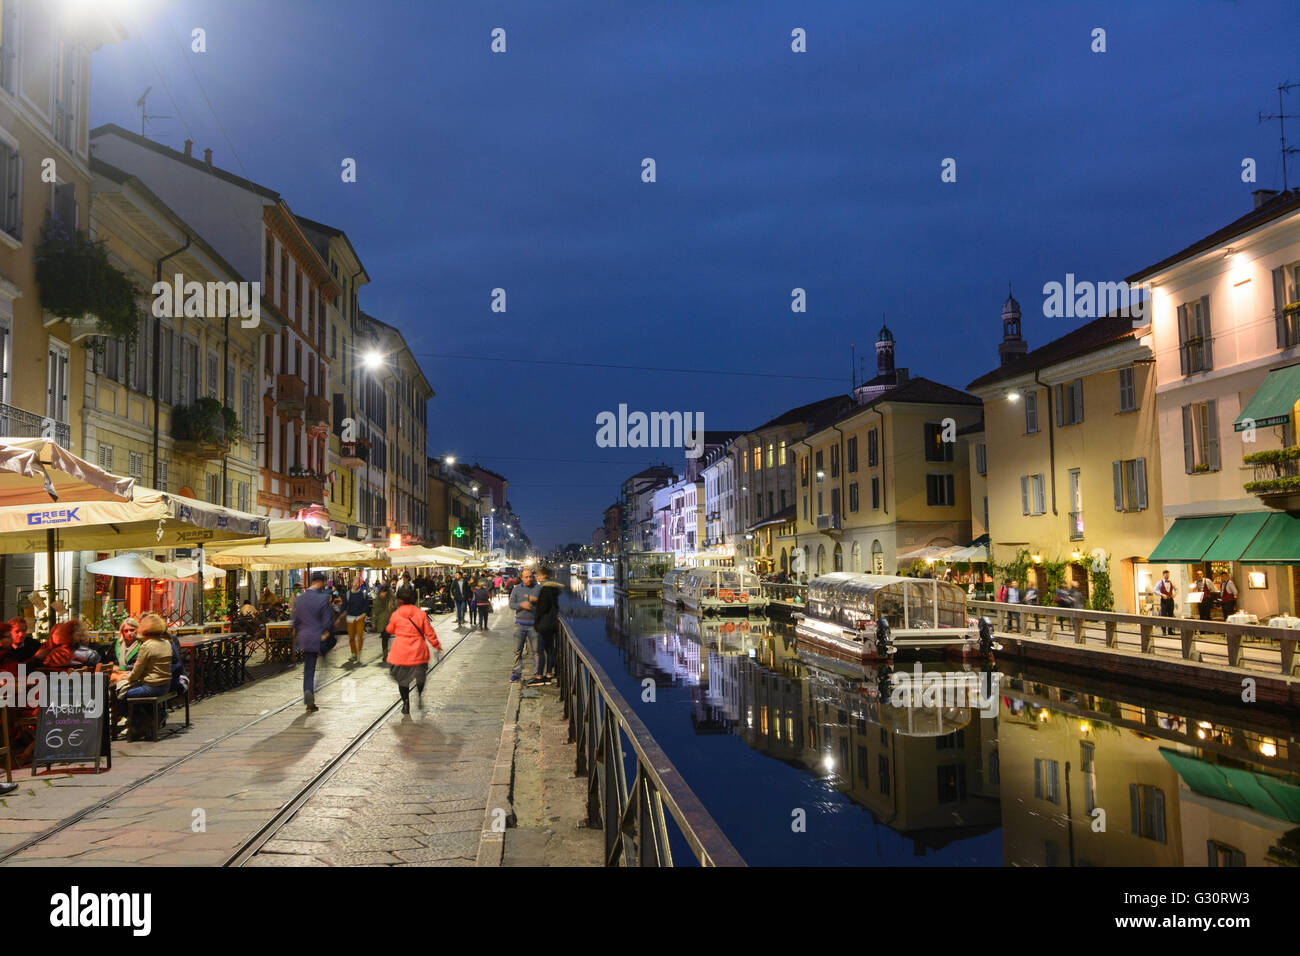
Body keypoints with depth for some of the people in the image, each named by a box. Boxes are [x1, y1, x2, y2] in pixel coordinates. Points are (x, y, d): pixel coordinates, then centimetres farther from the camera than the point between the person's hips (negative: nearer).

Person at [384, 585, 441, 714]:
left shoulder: (395, 615, -6)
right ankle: (420, 696, 14)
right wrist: (436, 645, 11)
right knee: (420, 676, 23)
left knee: (402, 679, 13)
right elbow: (429, 631, -1)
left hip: (401, 652, -1)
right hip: (418, 651, 1)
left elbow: (390, 630, 10)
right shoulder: (421, 613, -6)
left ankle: (406, 703, 10)